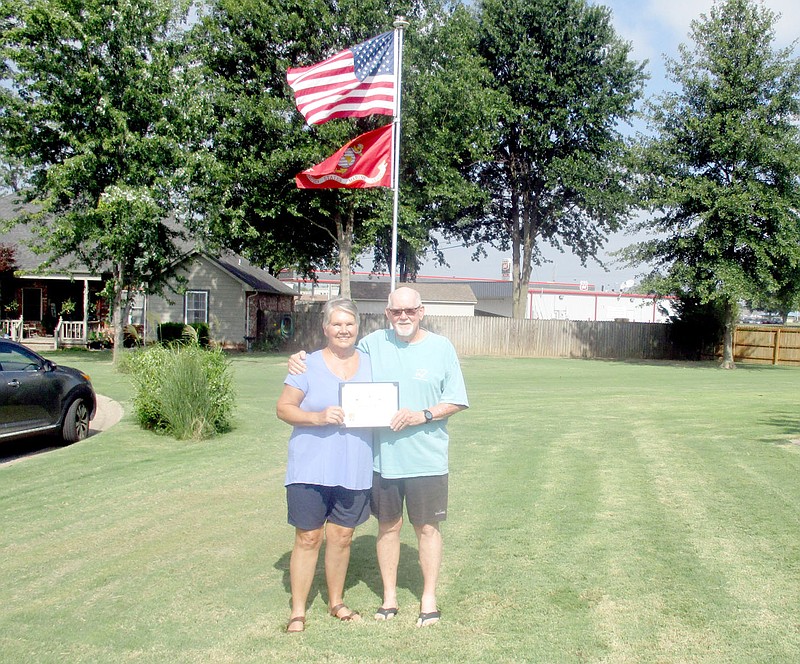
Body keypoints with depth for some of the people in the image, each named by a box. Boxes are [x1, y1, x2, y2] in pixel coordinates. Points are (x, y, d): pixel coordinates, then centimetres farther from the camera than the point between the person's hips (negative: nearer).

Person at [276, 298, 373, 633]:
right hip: (311, 467, -3)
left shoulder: (369, 364, 9)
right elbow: (284, 408, -5)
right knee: (308, 537, 2)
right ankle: (298, 611, 14)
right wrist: (318, 417, -20)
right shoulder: (308, 364, -3)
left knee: (342, 536, 13)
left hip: (354, 468, 3)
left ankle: (336, 601, 31)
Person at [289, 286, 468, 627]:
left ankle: (429, 597, 24)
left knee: (427, 526, 8)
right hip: (382, 456, 2)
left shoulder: (441, 348, -3)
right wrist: (301, 359, -5)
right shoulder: (373, 344, 1)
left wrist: (423, 415, -17)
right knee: (388, 526, 13)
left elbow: (456, 401, -1)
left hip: (427, 458, -1)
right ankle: (389, 595, 29)